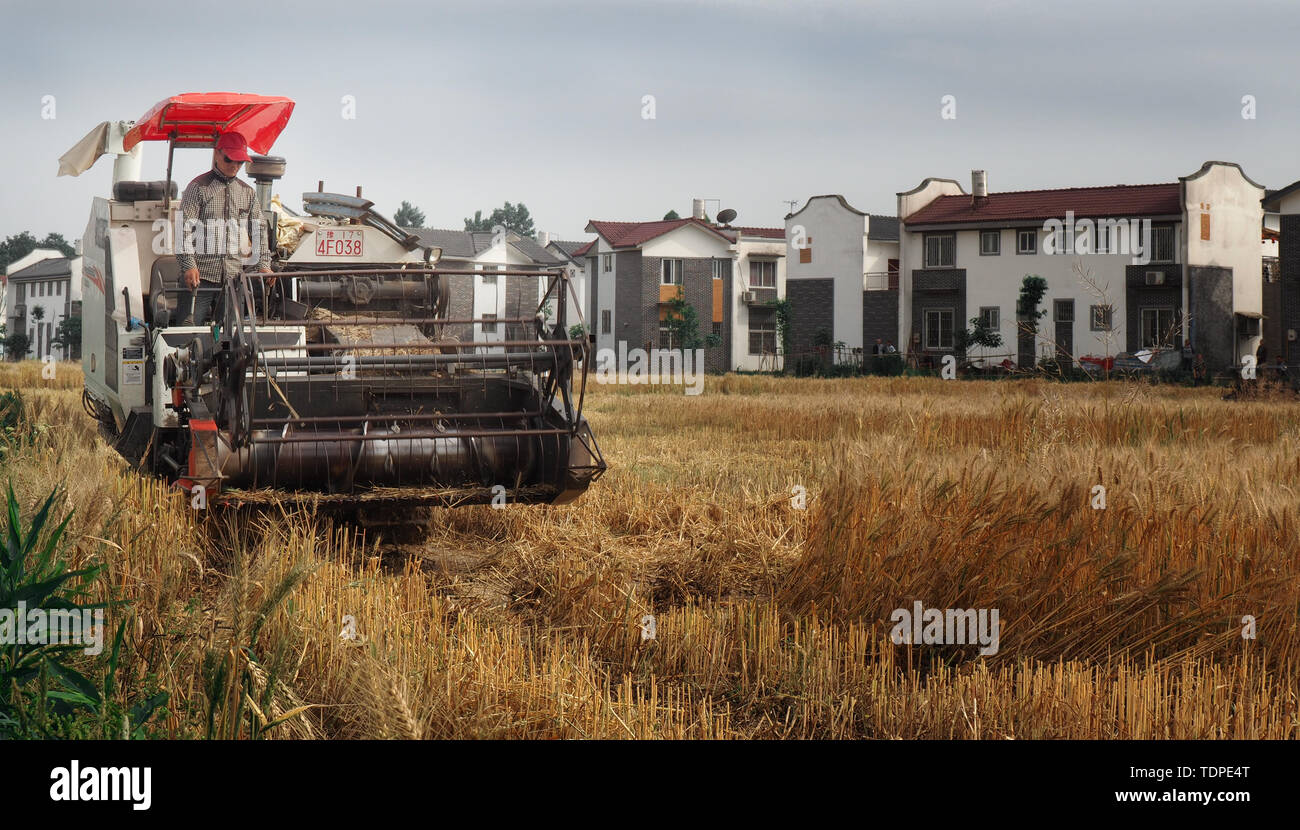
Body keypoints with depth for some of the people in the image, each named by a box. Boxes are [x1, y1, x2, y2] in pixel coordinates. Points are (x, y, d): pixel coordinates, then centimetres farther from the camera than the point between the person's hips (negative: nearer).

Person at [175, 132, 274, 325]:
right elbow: (184, 228, -7)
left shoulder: (247, 192, 16)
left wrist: (264, 264, 8)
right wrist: (189, 265, -17)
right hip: (201, 274, -4)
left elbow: (258, 228, 19)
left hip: (233, 276, 5)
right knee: (190, 326, -9)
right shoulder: (198, 187, 0)